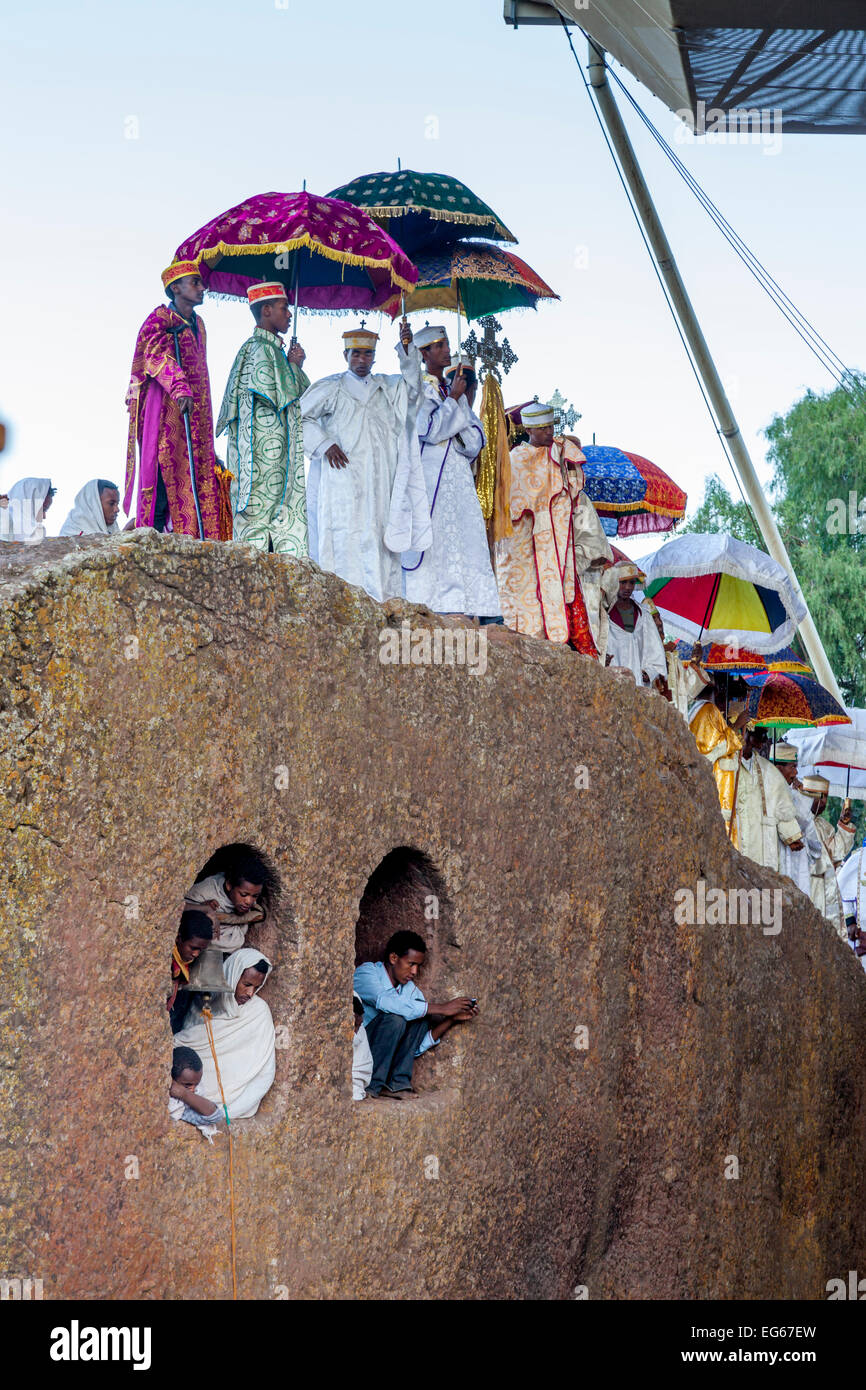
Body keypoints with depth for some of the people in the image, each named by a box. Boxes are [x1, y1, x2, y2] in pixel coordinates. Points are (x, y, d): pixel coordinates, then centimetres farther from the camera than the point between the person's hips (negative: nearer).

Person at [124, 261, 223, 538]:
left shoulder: (197, 324, 22)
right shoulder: (160, 318, -3)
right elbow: (158, 356, -20)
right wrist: (180, 390, -35)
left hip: (195, 413, 8)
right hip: (166, 411, -8)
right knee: (164, 480, -14)